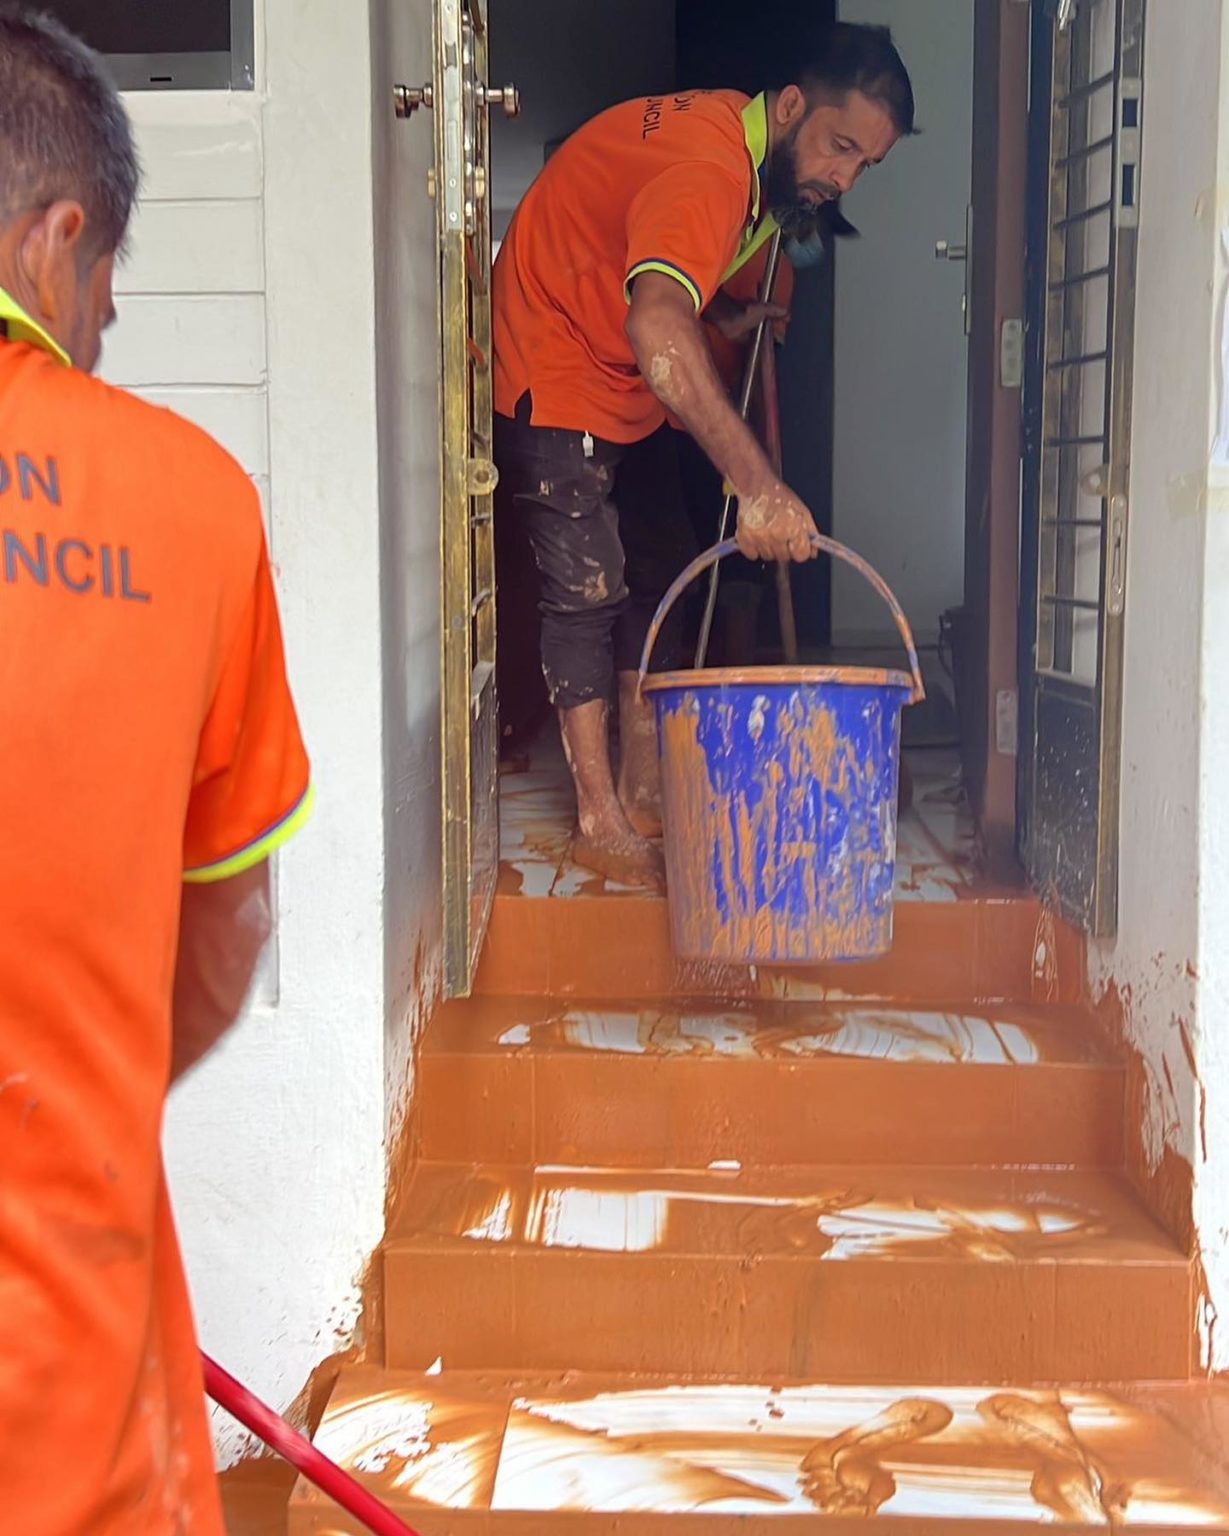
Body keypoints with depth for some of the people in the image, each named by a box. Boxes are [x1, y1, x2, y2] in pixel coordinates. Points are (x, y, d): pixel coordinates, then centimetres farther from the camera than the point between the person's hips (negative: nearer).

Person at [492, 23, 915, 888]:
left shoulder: (743, 144, -2)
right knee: (586, 586, -10)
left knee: (660, 575, 10)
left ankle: (643, 788, 18)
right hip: (553, 374, -10)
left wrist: (729, 316, 6)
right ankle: (600, 822, -3)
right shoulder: (706, 168, -33)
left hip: (632, 392, 10)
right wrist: (756, 484, -59)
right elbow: (658, 328, -52)